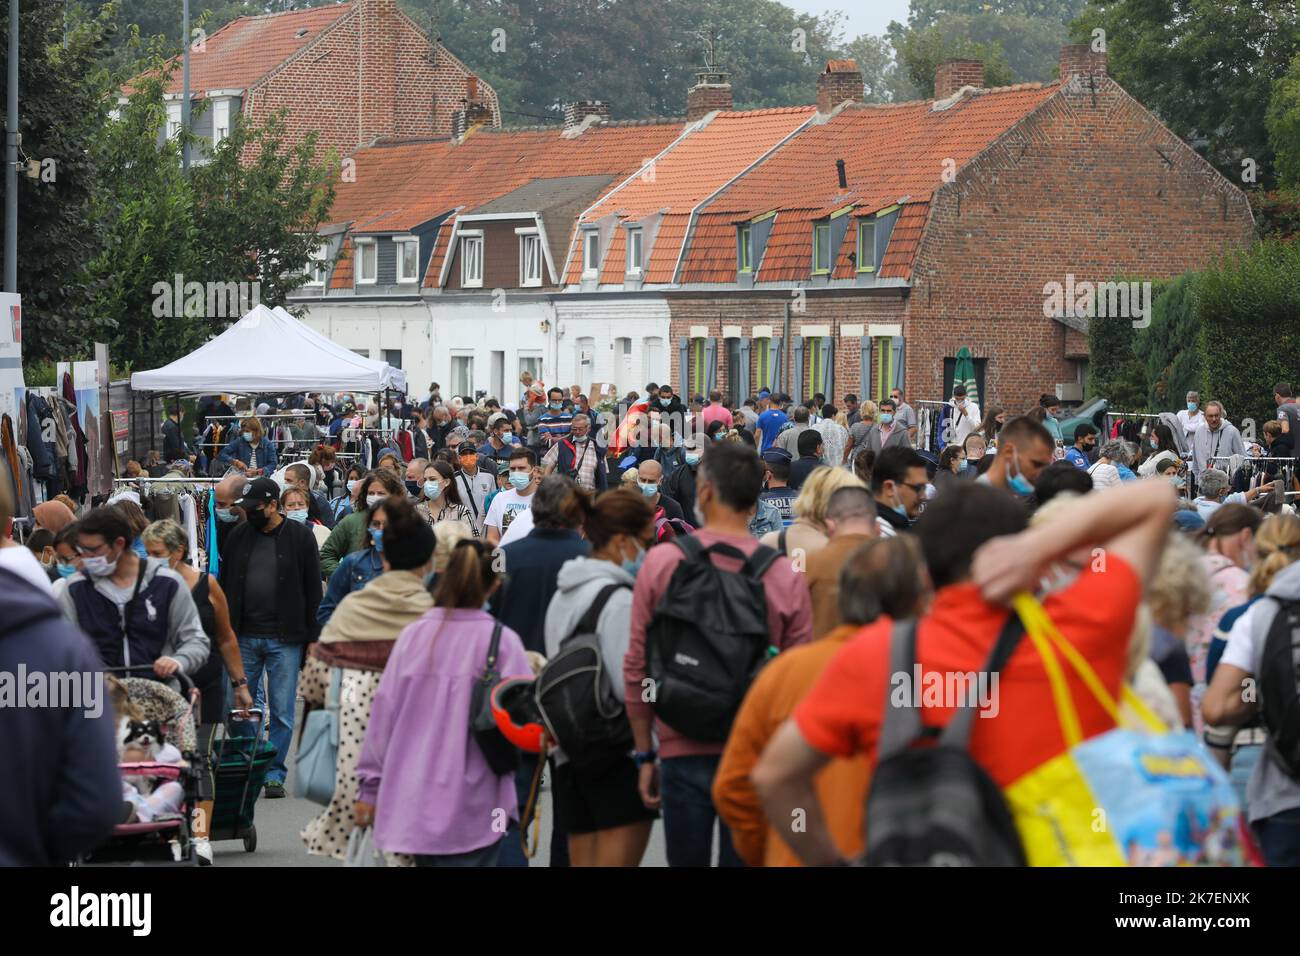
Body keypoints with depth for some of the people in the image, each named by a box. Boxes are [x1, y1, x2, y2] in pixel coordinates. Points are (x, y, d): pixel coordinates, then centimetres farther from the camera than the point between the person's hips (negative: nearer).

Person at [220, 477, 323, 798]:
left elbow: (313, 590, -1)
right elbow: (225, 586, 13)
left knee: (282, 712, 1)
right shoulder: (239, 536, 9)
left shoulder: (300, 537, -1)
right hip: (244, 637, 3)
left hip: (284, 639, -3)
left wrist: (311, 639, -5)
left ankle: (274, 774, 9)